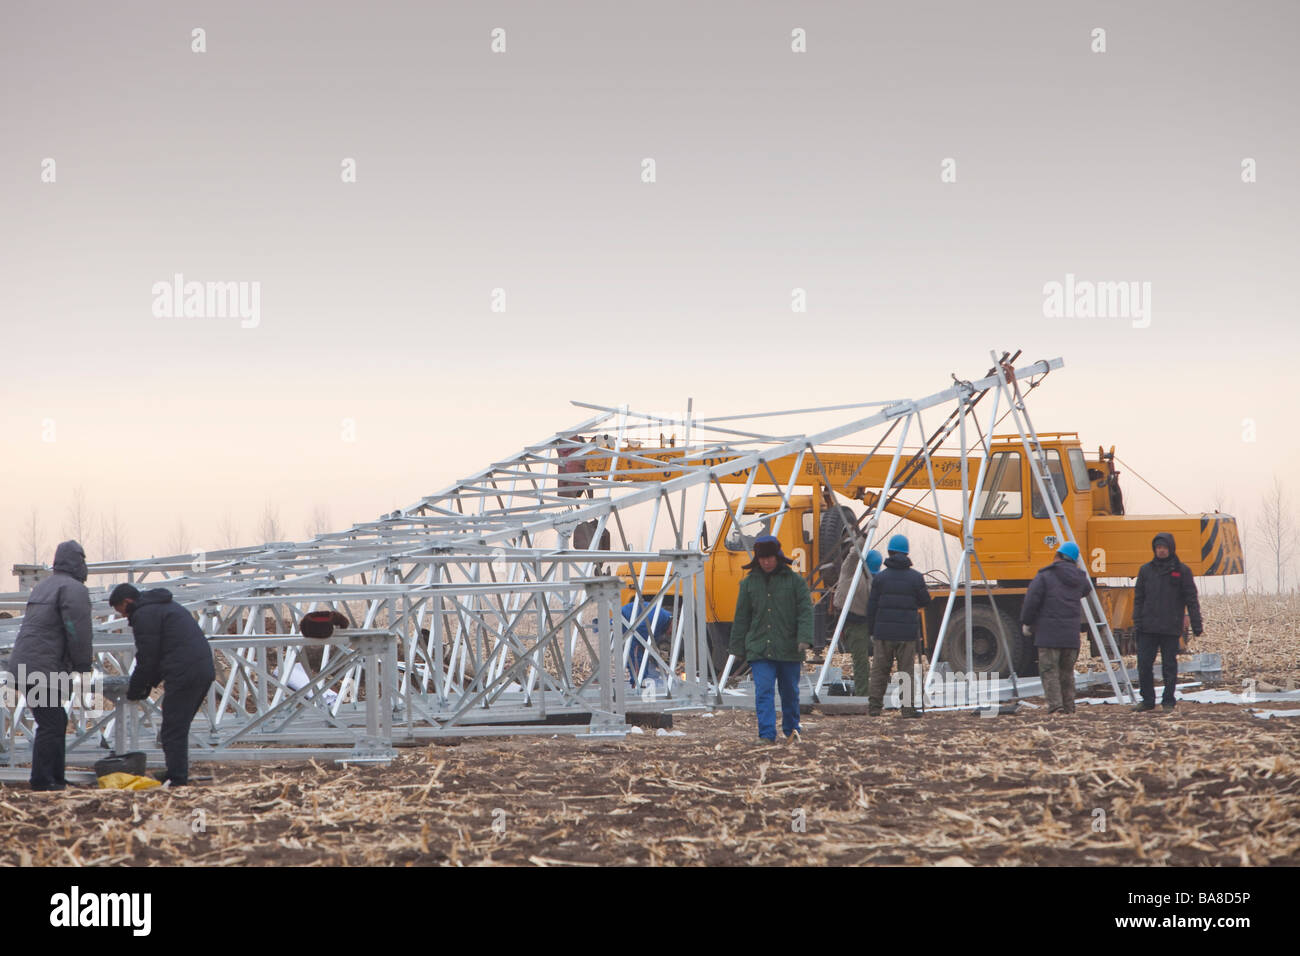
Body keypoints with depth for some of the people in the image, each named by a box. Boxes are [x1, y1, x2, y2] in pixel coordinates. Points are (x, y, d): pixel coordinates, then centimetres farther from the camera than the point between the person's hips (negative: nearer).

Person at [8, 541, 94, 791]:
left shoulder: (43, 587, 22)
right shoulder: (74, 589, -9)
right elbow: (79, 632, -15)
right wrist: (83, 667, -3)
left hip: (24, 664, 10)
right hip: (43, 668, -10)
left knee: (56, 722, 15)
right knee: (51, 725, -8)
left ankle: (56, 778, 17)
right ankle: (42, 780, -10)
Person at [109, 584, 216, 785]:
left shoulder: (144, 615, -5)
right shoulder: (167, 606, 27)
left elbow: (147, 658, -7)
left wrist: (134, 691, 6)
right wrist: (149, 684, 22)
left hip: (184, 676, -10)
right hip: (205, 670, 10)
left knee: (173, 732, -7)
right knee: (179, 729, 16)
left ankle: (177, 780, -10)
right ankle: (177, 776, 17)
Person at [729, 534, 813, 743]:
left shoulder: (795, 581, 0)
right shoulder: (749, 582, 6)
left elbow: (805, 611, -5)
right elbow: (741, 617, 10)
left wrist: (804, 638, -19)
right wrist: (738, 648, 8)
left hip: (788, 649, -1)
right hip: (759, 649, 1)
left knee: (790, 692, 12)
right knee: (763, 691, -12)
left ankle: (791, 730, 31)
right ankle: (767, 735, -17)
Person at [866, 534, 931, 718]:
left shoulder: (880, 577, -1)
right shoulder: (915, 577, -2)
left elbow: (872, 607, 1)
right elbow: (924, 601, 6)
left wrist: (872, 631, 10)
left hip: (883, 632, 1)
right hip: (907, 632, -1)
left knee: (879, 670, 6)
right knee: (907, 670, 4)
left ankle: (874, 706, 3)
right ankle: (908, 707, 2)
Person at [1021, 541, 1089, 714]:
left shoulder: (1044, 577, -7)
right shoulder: (1079, 578, 10)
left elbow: (1031, 601, -11)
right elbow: (1084, 590, 32)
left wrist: (1026, 623, 3)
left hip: (1049, 633, -5)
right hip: (1072, 634, 5)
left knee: (1049, 671, -4)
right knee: (1067, 671, 15)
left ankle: (1055, 706, -16)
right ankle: (1068, 708, 16)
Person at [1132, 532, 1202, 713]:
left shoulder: (1181, 571, 3)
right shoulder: (1146, 570, 10)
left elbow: (1191, 599, 2)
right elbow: (1139, 598, 10)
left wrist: (1196, 624, -4)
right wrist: (1137, 622, 1)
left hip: (1171, 628, -2)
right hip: (1148, 628, 2)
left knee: (1169, 666, 1)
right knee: (1144, 665, 0)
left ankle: (1168, 701, 9)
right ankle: (1148, 700, 10)